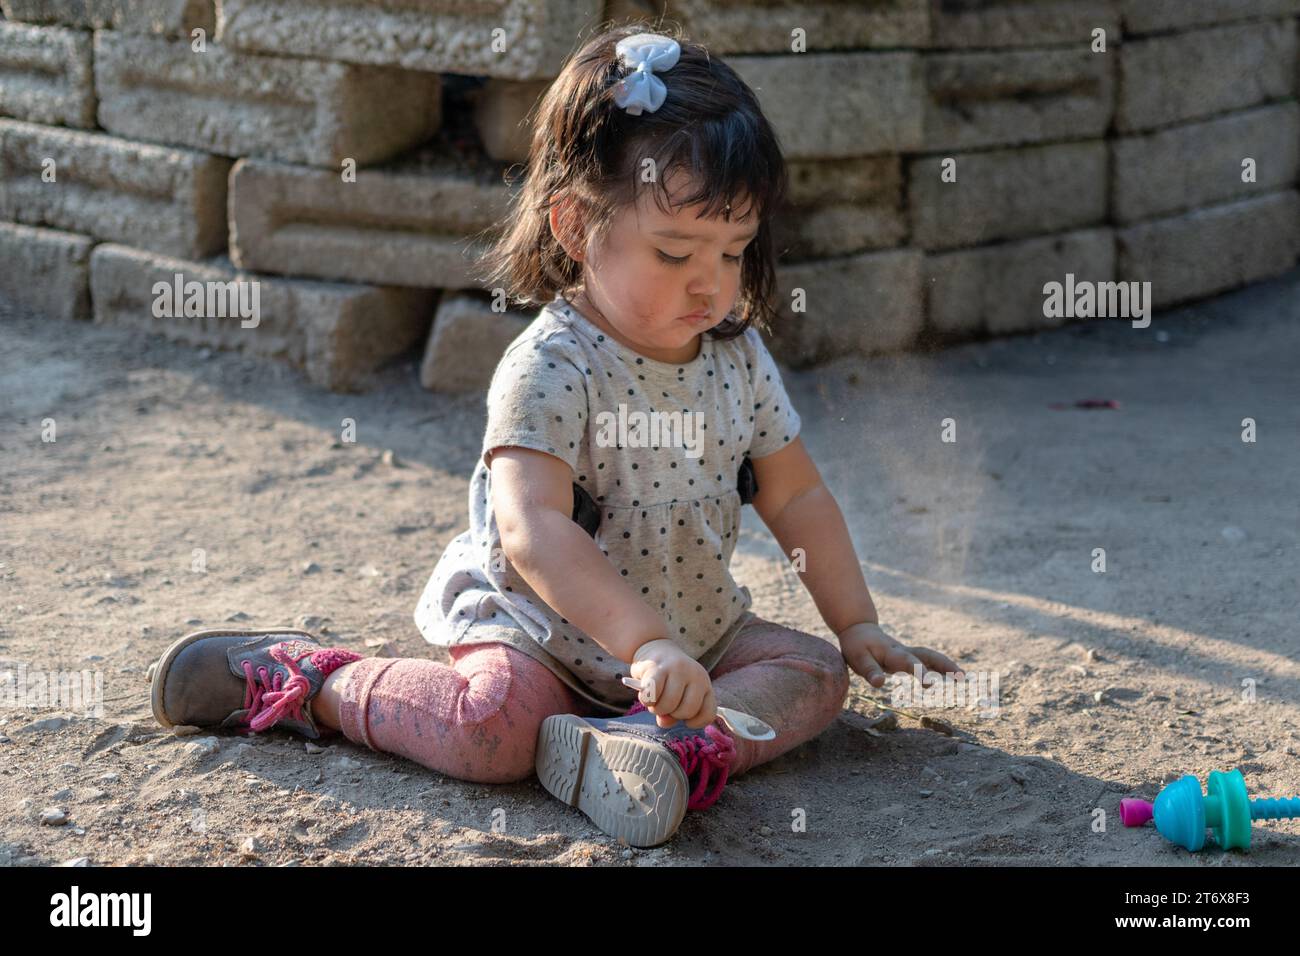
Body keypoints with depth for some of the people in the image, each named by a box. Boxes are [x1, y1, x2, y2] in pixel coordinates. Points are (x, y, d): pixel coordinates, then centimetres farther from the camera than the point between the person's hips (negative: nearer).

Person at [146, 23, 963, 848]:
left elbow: (797, 497, 11)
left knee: (815, 672, -9)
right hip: (541, 633, -7)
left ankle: (687, 742, -36)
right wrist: (644, 644, -46)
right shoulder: (550, 368, -23)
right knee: (493, 722, -31)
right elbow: (533, 531, -36)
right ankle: (301, 681, -7)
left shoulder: (739, 357, -1)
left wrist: (858, 625, 9)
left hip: (696, 633, 7)